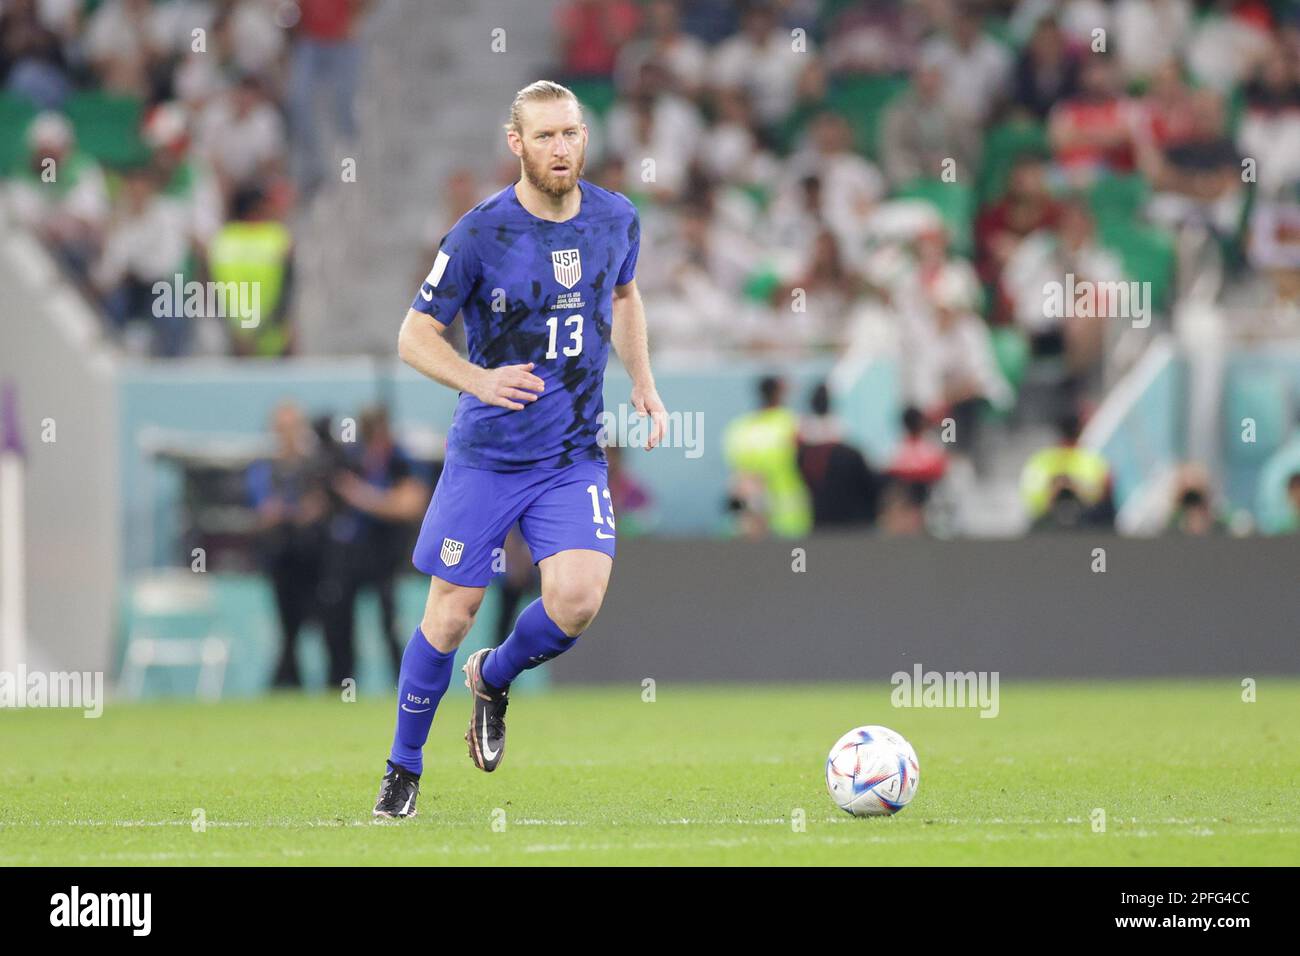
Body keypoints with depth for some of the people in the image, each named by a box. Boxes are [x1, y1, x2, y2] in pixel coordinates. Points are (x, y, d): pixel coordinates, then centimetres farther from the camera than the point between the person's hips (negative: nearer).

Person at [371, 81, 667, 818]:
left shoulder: (617, 221, 0)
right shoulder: (481, 233, -12)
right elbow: (415, 336, -6)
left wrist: (643, 384, 13)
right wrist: (480, 380, -22)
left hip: (575, 458, 2)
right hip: (486, 456, -2)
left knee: (577, 601, -18)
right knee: (452, 614, 1)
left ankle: (495, 678, 15)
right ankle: (404, 769, 21)